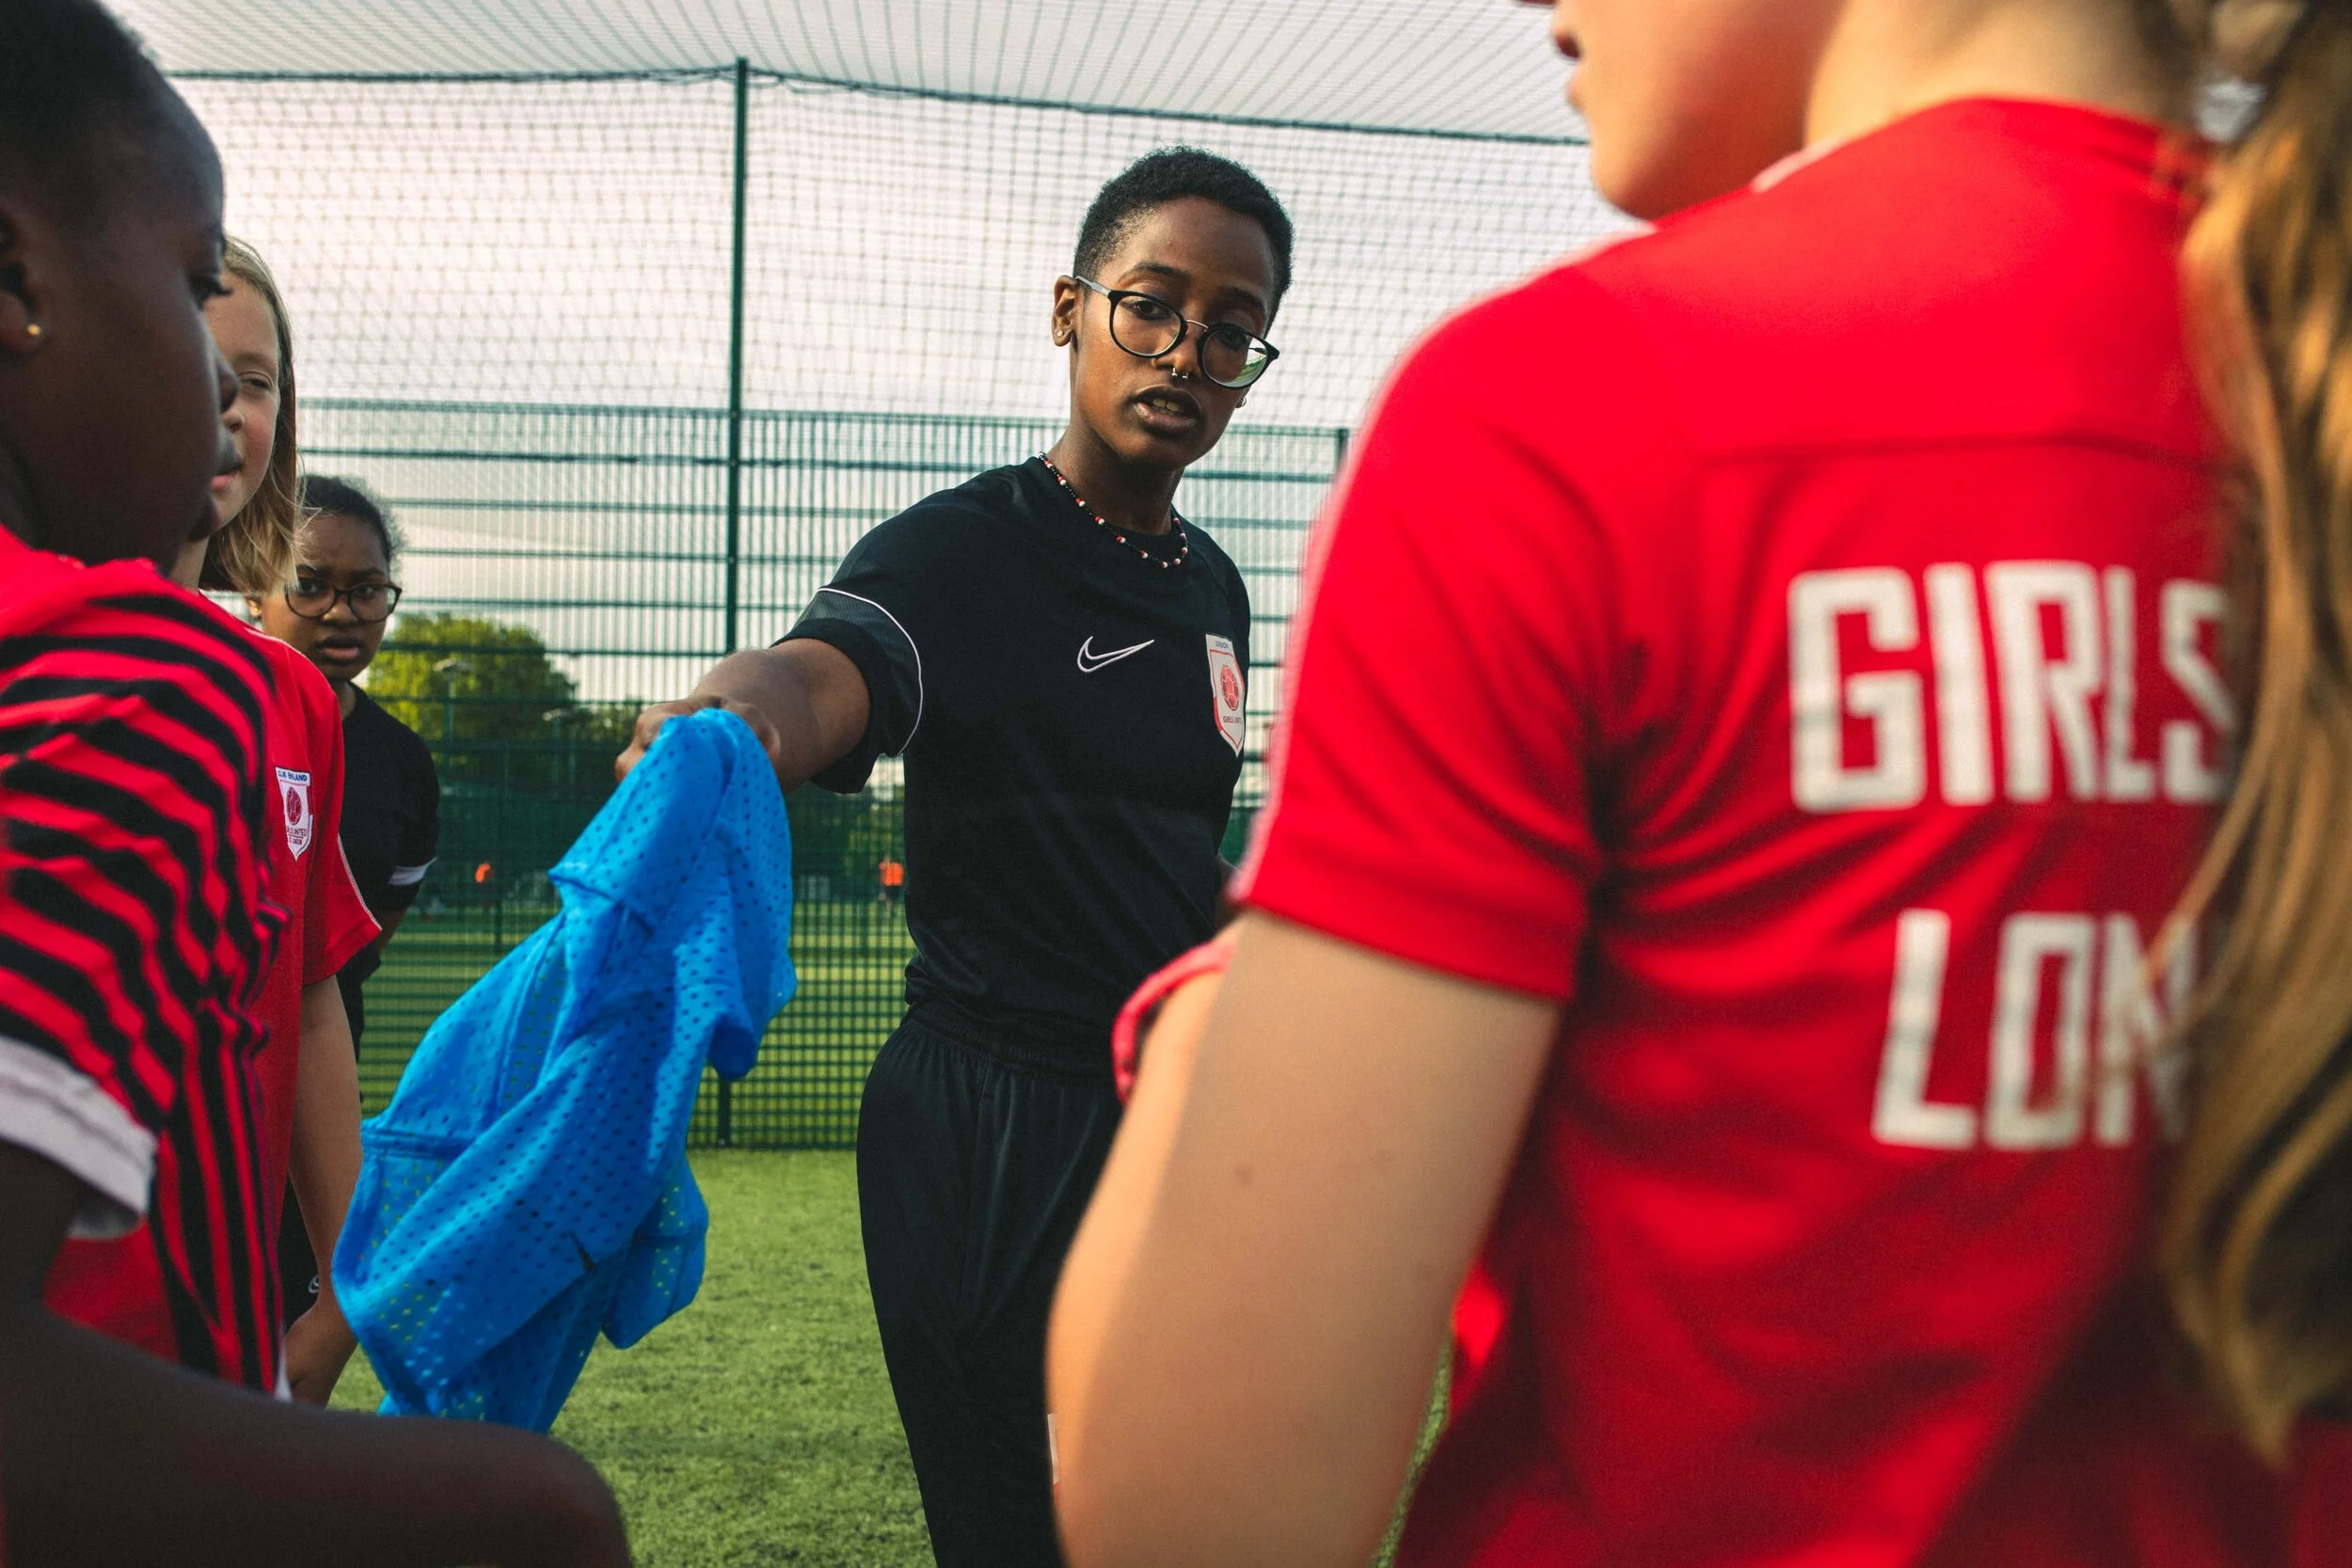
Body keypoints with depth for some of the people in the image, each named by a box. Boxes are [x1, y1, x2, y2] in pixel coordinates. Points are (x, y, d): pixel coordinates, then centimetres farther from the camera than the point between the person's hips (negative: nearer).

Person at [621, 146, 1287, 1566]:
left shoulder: (1214, 590, 10)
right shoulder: (964, 548, -12)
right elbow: (826, 669, -35)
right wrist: (729, 717, -57)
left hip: (1162, 1116, 8)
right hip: (990, 1133, -7)